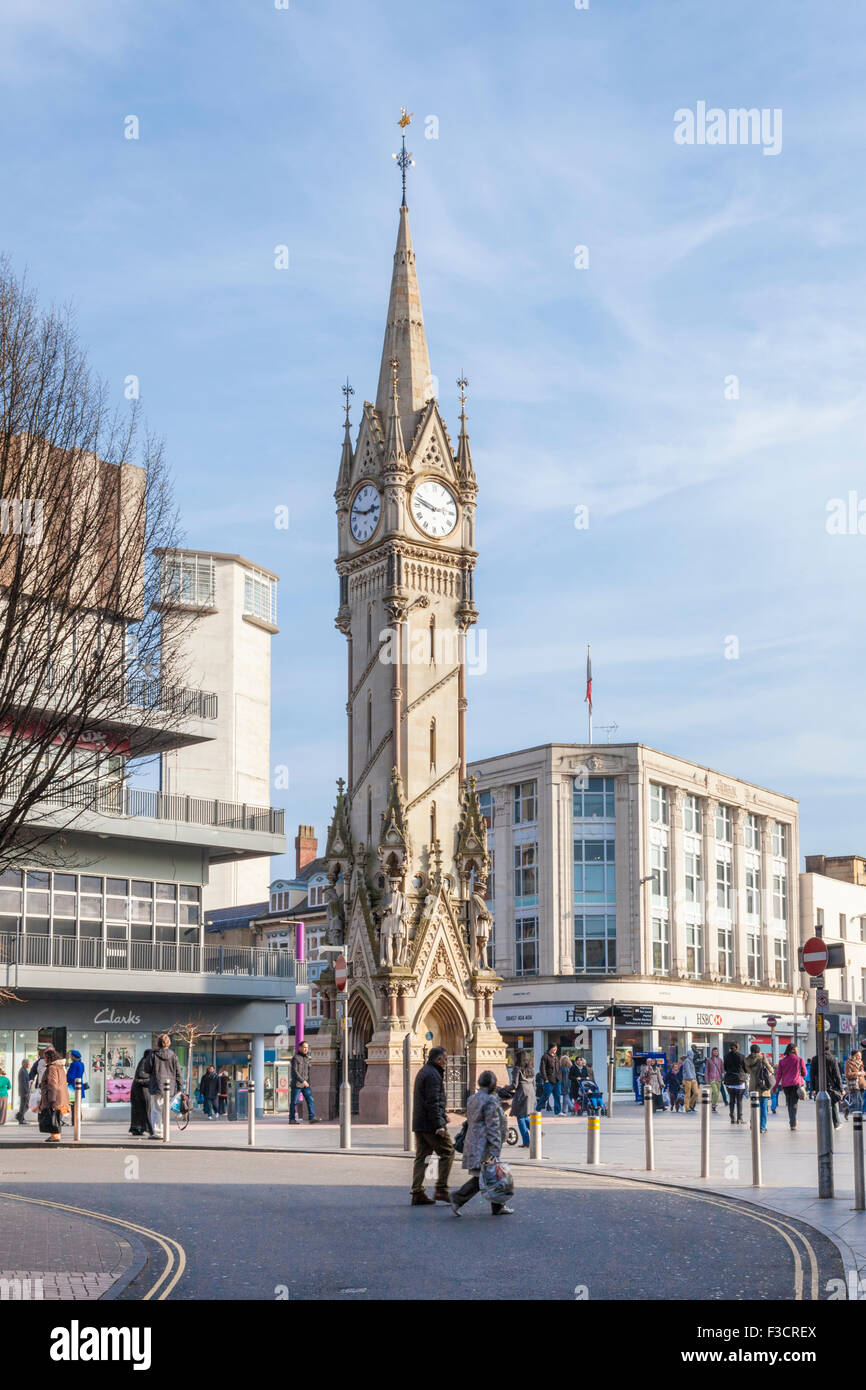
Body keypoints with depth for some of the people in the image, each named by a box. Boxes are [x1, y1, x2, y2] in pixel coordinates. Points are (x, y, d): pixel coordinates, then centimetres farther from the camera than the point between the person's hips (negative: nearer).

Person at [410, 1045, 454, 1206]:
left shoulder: (423, 1072, 20)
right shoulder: (433, 1075, -13)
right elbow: (433, 1102, -20)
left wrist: (442, 1116, 23)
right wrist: (439, 1124, -21)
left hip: (419, 1124, 10)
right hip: (431, 1124, -10)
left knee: (421, 1157, 8)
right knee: (447, 1152, -1)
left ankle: (417, 1194, 7)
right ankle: (441, 1189, -4)